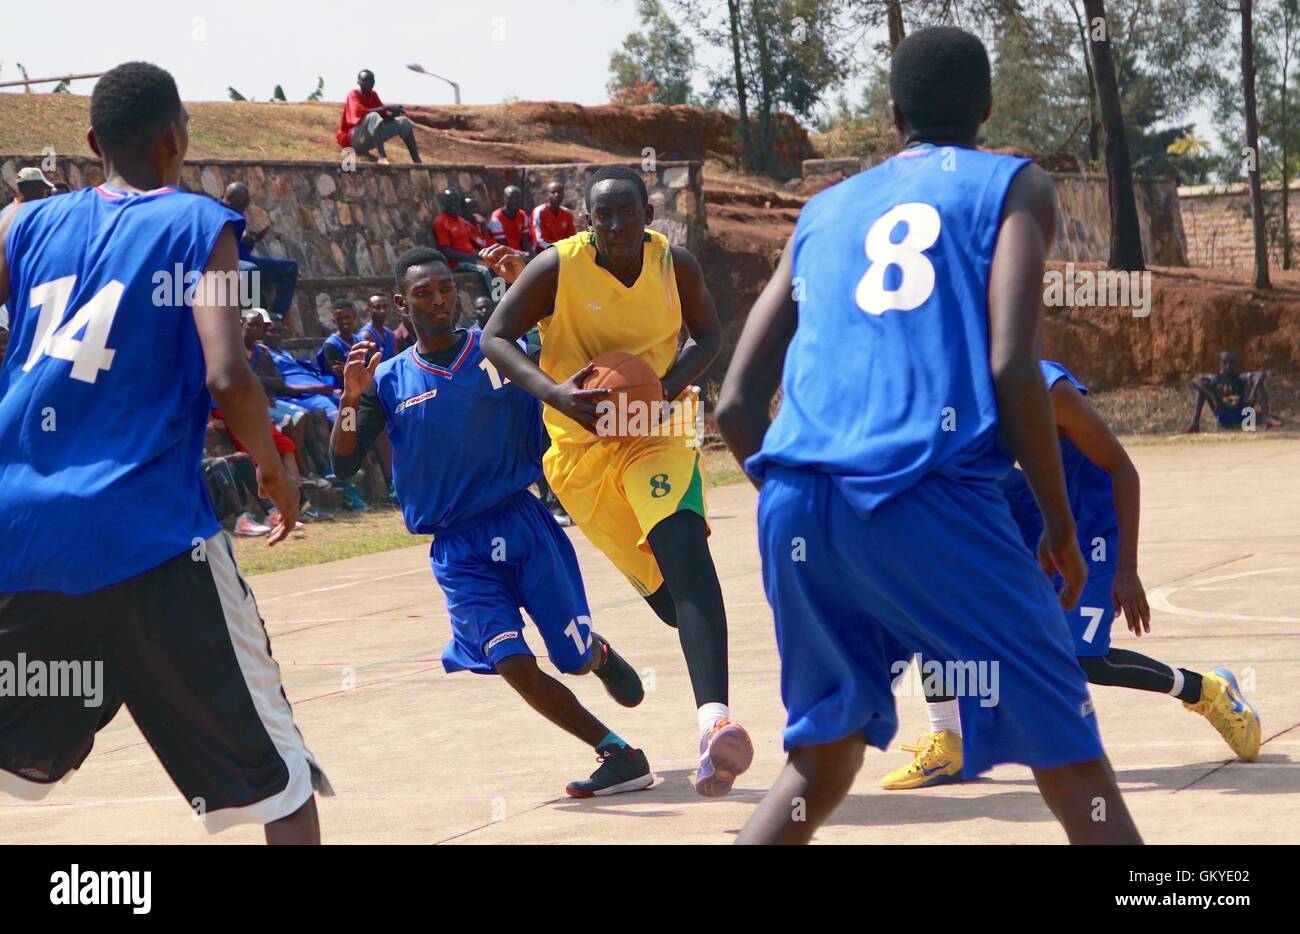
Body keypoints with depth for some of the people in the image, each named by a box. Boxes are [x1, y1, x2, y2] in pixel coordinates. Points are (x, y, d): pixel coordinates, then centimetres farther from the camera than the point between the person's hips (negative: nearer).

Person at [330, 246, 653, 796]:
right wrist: (351, 398, -15)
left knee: (575, 658, 2)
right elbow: (343, 467, 0)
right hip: (457, 550, 0)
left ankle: (600, 653, 41)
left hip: (521, 522, 0)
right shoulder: (389, 381, 3)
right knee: (513, 663, -16)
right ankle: (618, 754, -5)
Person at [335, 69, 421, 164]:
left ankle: (417, 162, -11)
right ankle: (382, 157, -48)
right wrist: (387, 108, -31)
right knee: (373, 116, -36)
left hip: (370, 139, 8)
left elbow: (385, 117, 7)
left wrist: (393, 113, -17)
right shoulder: (353, 94, -10)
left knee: (403, 121, -1)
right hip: (353, 138, -8)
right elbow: (359, 112, -29)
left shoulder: (373, 95, 12)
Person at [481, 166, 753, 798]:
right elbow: (495, 337, -7)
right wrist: (553, 391, -24)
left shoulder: (676, 266, -6)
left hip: (656, 433, 0)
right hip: (581, 444, 0)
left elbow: (707, 333, 10)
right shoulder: (558, 267, -12)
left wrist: (672, 385, -11)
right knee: (660, 589, 2)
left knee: (683, 548, -27)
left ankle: (713, 720, -42)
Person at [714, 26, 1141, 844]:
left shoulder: (824, 212, 26)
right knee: (1073, 763, 2)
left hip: (796, 502, 5)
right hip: (929, 498, -5)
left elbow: (737, 407, 20)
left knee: (819, 764, 21)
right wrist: (1062, 528, 5)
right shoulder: (1015, 186, 12)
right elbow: (1011, 368, -4)